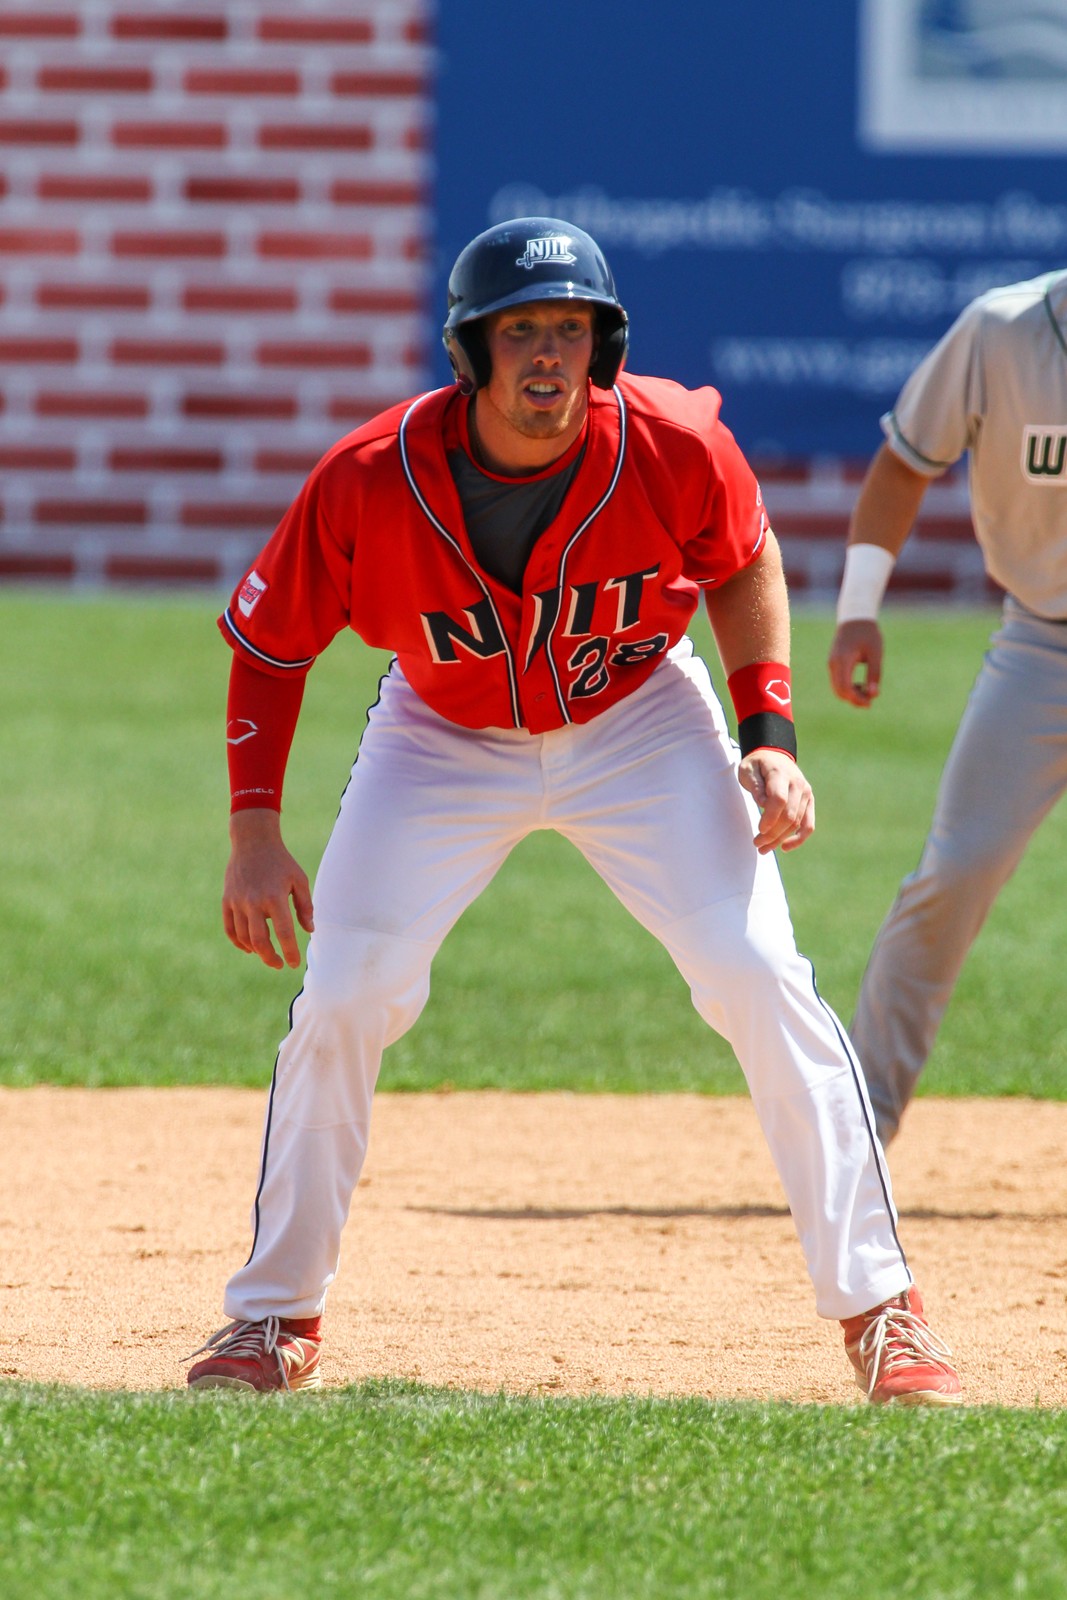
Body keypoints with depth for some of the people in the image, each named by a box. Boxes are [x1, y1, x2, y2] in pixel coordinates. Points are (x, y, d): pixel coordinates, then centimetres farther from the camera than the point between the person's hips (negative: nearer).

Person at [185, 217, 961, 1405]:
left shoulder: (673, 447, -25)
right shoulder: (370, 481, -27)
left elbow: (743, 562, -2)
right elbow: (268, 640, -11)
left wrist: (769, 734, -12)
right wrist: (254, 836, -14)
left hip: (640, 727, 0)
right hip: (444, 740, 0)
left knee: (759, 976, -14)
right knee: (343, 996, -11)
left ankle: (877, 1307, -5)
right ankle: (276, 1318, 7)